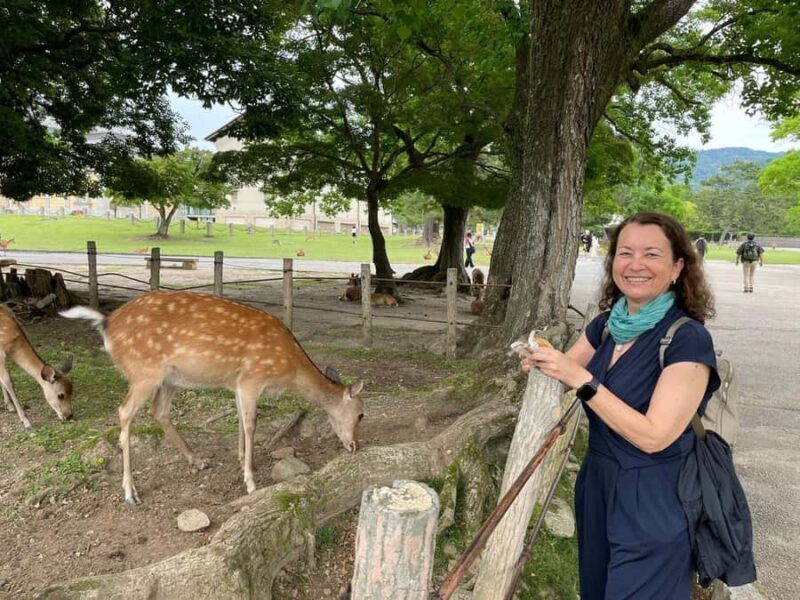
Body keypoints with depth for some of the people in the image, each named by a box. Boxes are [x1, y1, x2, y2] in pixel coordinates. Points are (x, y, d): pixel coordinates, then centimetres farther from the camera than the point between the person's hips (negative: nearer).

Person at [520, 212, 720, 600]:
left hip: (653, 502, -6)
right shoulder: (606, 325, -1)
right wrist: (540, 361, -11)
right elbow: (567, 370, 11)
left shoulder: (689, 339, -20)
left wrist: (581, 379, -28)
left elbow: (653, 436, -25)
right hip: (596, 484, 7)